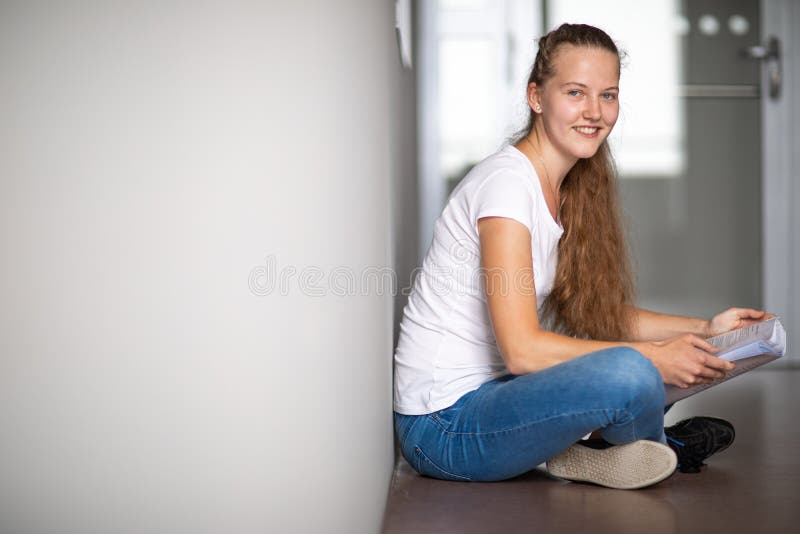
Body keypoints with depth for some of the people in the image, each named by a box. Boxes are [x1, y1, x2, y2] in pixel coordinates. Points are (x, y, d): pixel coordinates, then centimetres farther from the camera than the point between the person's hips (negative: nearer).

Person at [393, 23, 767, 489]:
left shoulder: (574, 189, 10)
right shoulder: (508, 181, -18)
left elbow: (605, 316, 14)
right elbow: (522, 348, -24)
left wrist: (703, 328, 2)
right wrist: (654, 358, -21)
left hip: (490, 390, 9)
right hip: (442, 425, -9)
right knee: (631, 375, -28)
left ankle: (578, 450, 1)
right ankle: (662, 446, 3)